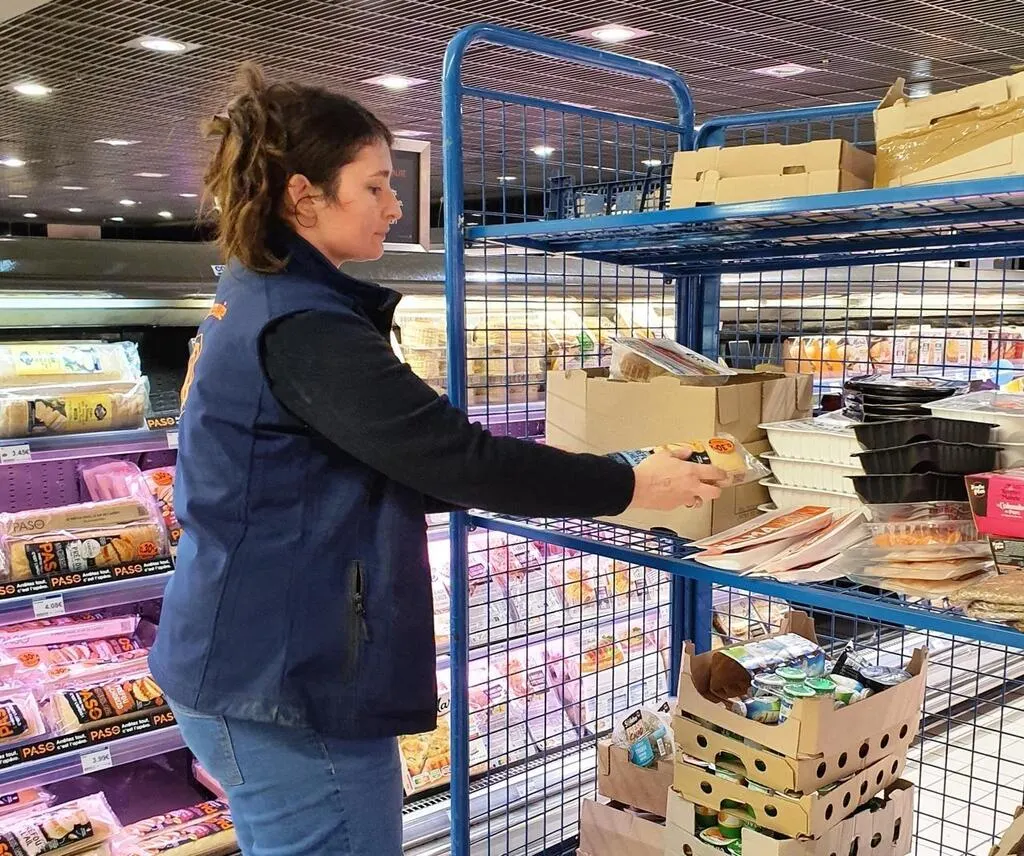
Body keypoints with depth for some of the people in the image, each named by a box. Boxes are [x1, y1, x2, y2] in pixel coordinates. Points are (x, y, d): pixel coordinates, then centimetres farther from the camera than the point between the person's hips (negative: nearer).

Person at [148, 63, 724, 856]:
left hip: (261, 660, 10)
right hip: (287, 676, -10)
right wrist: (629, 485, -13)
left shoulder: (255, 301, 10)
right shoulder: (301, 325, -22)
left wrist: (526, 474, 12)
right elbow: (450, 455, -24)